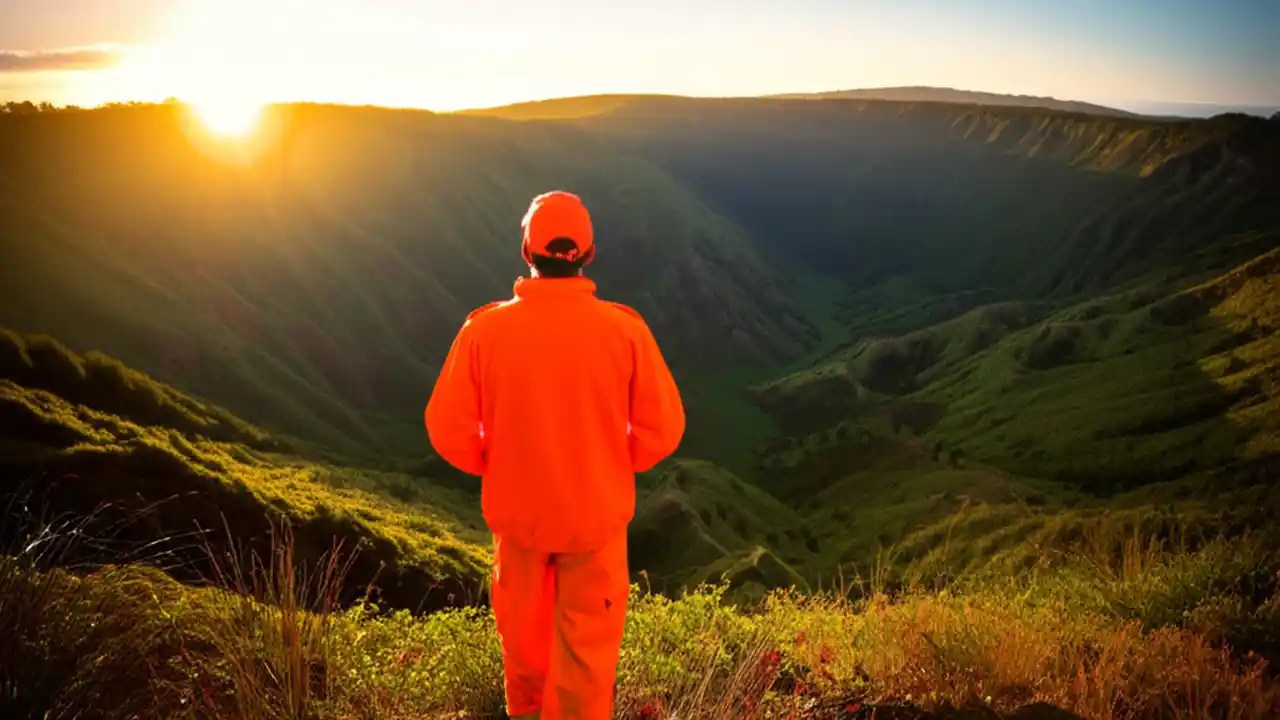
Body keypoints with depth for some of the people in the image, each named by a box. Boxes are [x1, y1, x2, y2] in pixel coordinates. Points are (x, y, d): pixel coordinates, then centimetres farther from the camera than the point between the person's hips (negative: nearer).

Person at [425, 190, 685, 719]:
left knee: (523, 624, 27)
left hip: (516, 509, 2)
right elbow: (662, 428, -10)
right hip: (596, 513, -2)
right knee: (587, 645, 15)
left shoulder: (484, 328, -14)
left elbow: (448, 429, -10)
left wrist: (495, 466, 9)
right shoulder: (624, 329, -15)